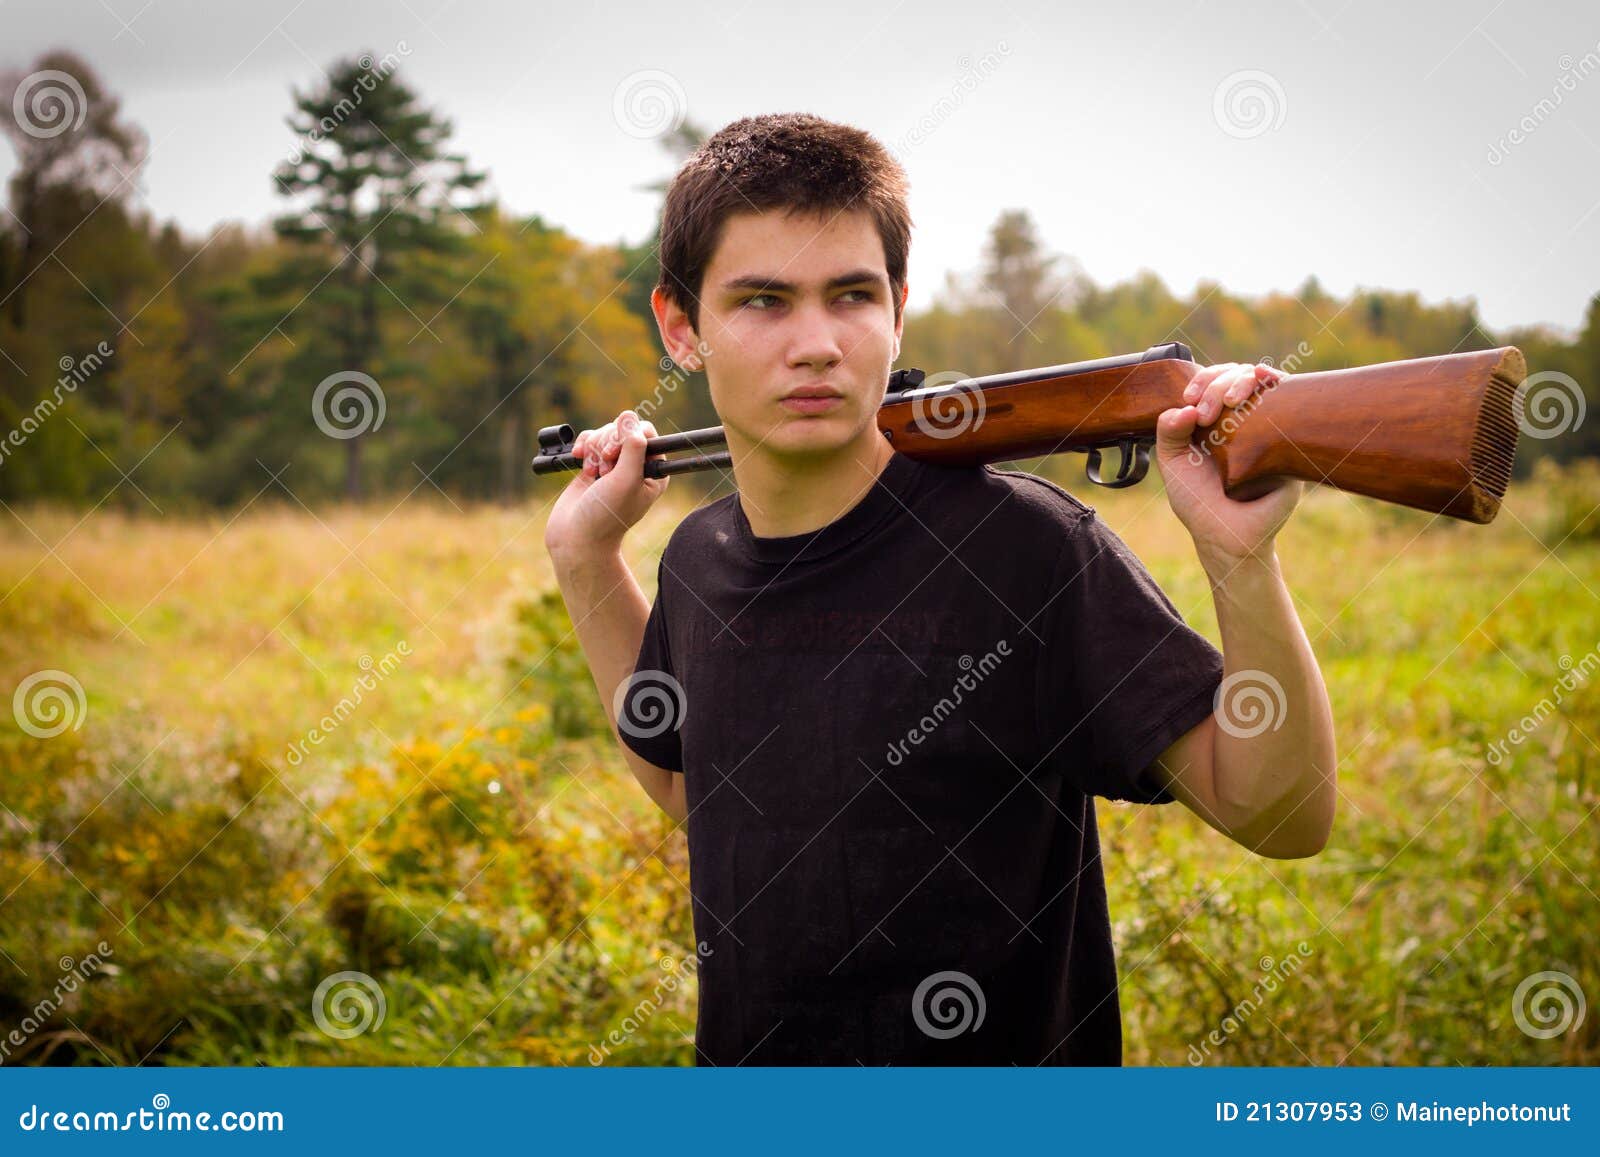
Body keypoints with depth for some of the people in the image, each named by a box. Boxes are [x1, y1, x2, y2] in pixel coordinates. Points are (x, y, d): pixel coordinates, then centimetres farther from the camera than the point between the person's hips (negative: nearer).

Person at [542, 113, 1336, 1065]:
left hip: (1001, 1114, -5)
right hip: (742, 1058, 5)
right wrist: (584, 558, 9)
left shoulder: (1027, 546, -16)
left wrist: (1240, 555, -30)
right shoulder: (701, 558, 0)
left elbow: (1281, 816, -16)